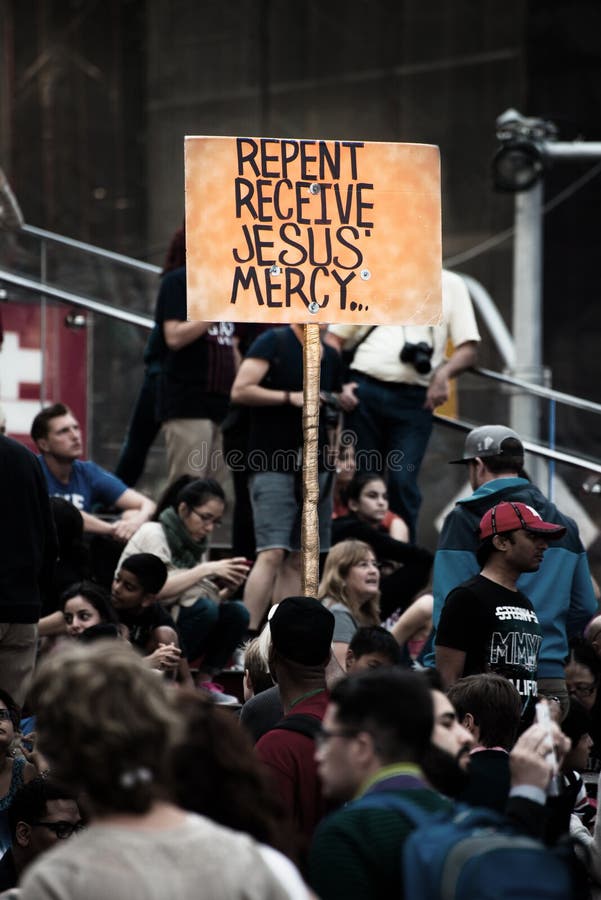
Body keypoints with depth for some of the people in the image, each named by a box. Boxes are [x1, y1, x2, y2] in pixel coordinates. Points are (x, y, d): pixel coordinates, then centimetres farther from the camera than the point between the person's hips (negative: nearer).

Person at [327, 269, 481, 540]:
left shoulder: (450, 285, 13)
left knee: (402, 482, -11)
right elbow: (334, 339, 14)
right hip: (365, 391, 2)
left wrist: (443, 374, -13)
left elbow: (468, 348, 7)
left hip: (415, 398, -2)